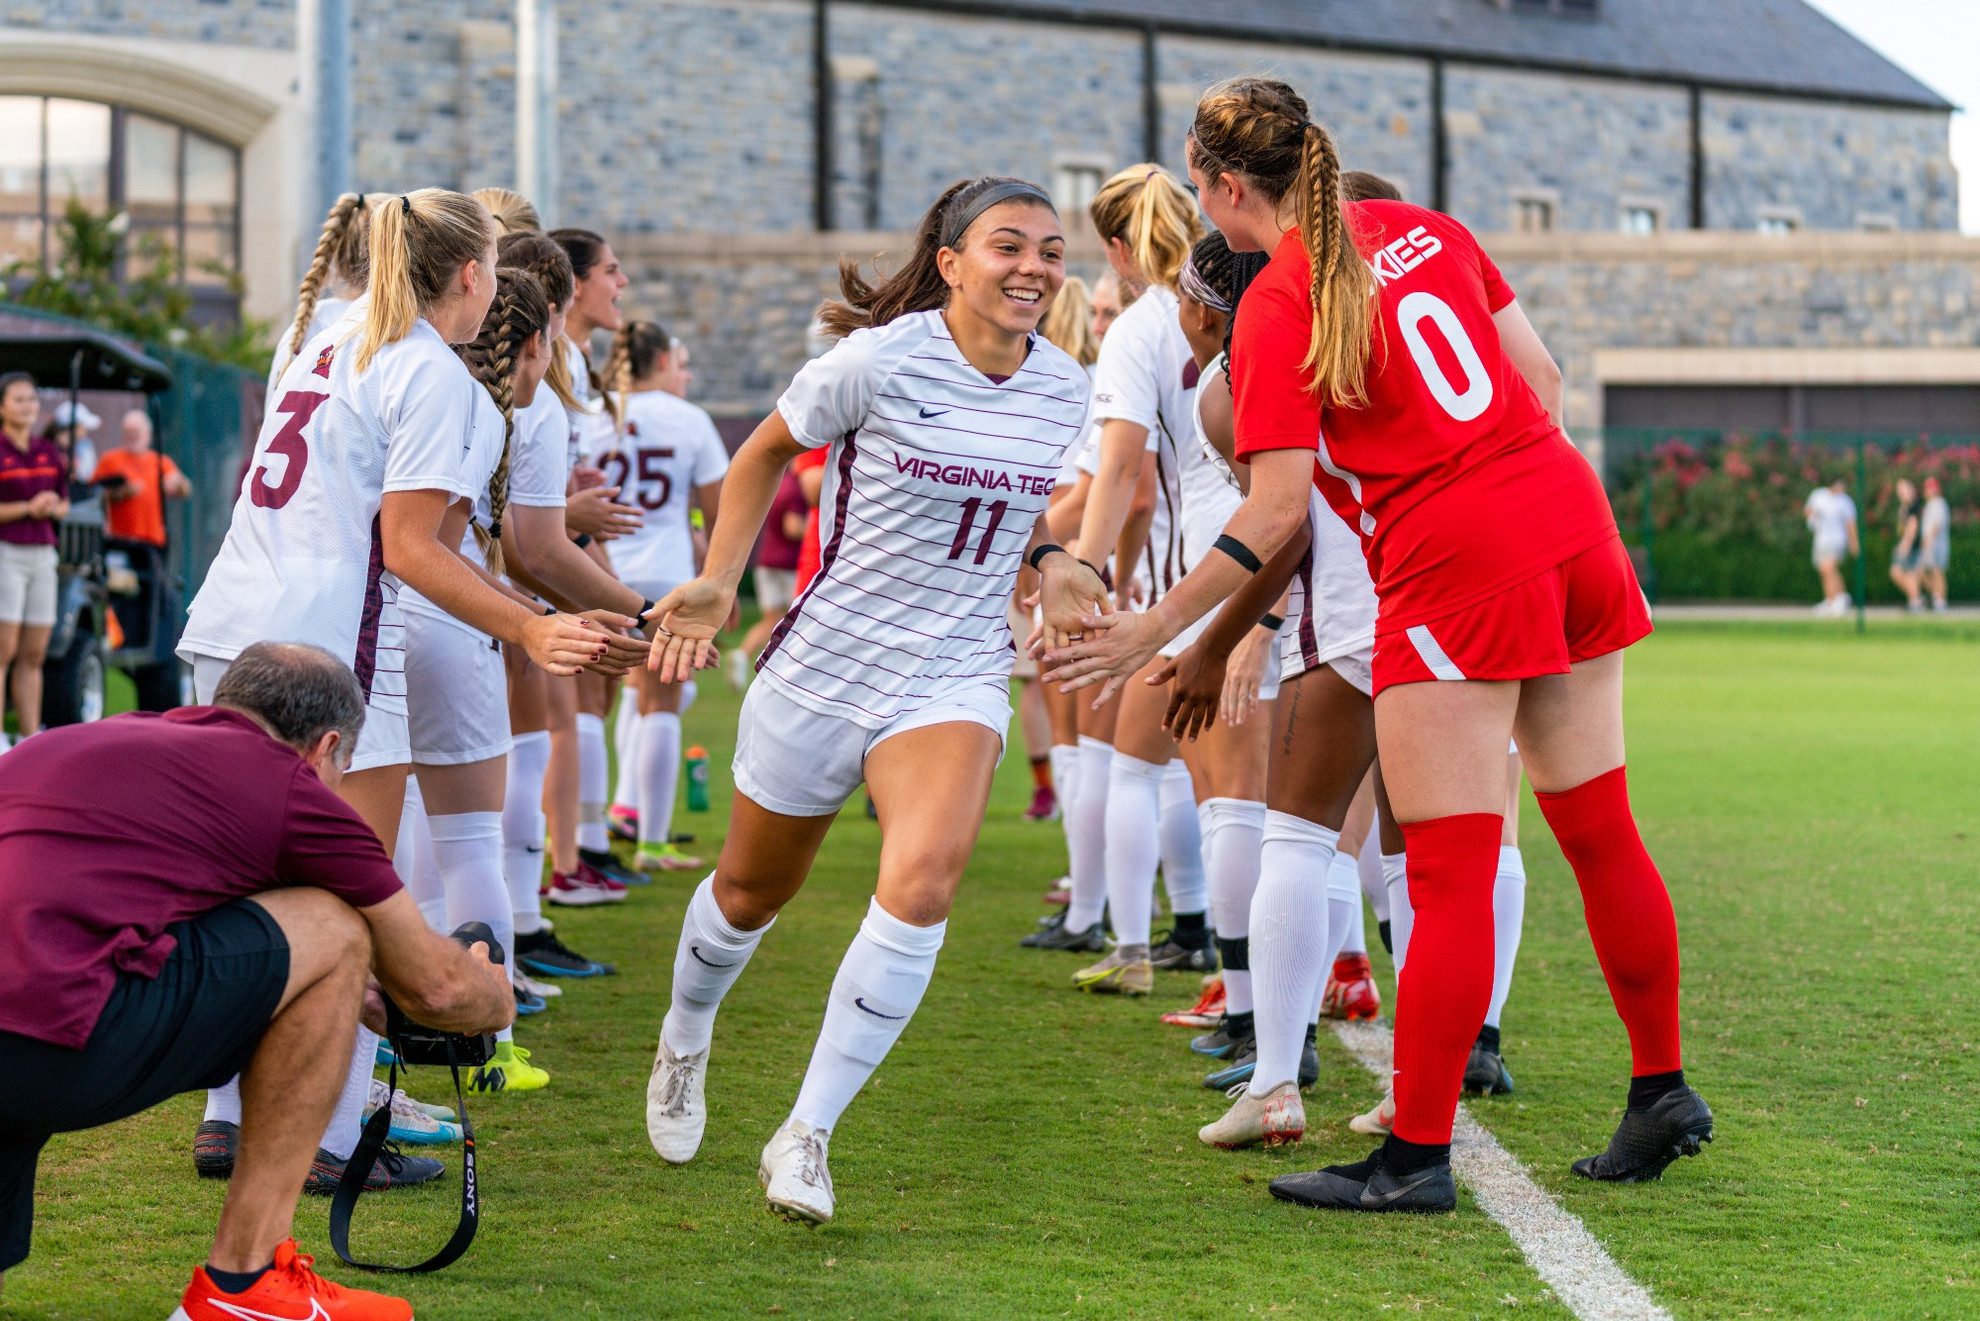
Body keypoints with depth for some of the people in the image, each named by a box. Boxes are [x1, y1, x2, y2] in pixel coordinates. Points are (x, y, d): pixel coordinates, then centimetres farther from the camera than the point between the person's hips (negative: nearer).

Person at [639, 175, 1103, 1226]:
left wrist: (1044, 560, 1)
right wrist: (717, 583, -6)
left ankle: (805, 1136, -11)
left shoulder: (1064, 390, 0)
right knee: (751, 891, 15)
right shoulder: (880, 361, -15)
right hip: (824, 664, -2)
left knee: (922, 883, -23)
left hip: (954, 677, 2)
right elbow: (767, 449, 1)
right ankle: (683, 1043, 50)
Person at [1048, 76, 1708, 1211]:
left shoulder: (1279, 308, -8)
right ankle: (1663, 1094, 25)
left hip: (1455, 571, -7)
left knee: (1449, 872, -3)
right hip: (1573, 523, 7)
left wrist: (1151, 631, -5)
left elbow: (1274, 515, -12)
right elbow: (1543, 380, 15)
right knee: (1601, 832, 15)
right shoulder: (1420, 229, 12)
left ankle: (1418, 1156, 2)